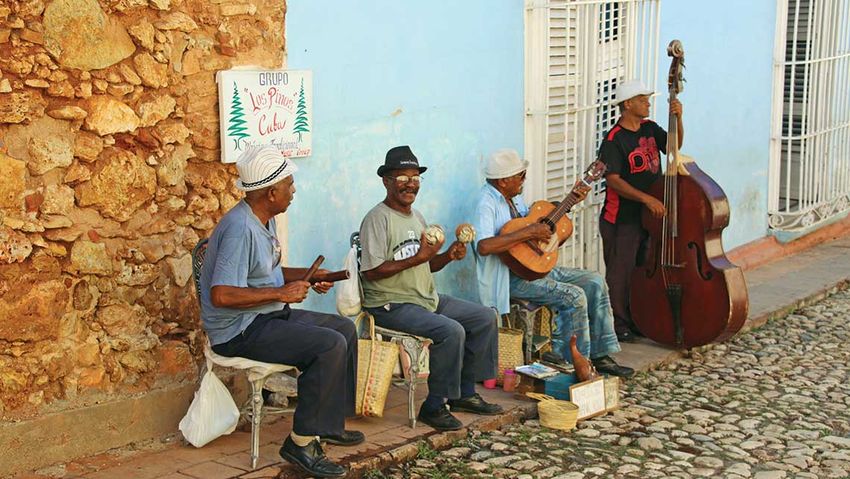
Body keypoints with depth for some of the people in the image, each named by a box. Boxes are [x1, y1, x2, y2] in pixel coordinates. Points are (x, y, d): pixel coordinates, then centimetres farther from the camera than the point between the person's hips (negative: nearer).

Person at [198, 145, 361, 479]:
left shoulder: (264, 220, 10)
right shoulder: (241, 228, -23)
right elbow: (221, 295, -30)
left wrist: (308, 275, 9)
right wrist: (281, 293, -23)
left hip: (269, 315, 11)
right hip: (240, 330, -11)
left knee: (344, 329, 13)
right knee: (330, 345, -23)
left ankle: (329, 425, 17)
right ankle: (301, 442, -15)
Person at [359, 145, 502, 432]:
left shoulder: (416, 217, 15)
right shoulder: (378, 219, -14)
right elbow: (371, 271, -23)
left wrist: (448, 256, -1)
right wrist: (418, 258, -24)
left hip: (427, 298, 10)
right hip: (391, 305, -10)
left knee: (485, 318, 6)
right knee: (451, 330, -29)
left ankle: (464, 393, 14)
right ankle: (434, 406, -14)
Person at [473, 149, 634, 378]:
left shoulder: (513, 197, 12)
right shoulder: (487, 202, -18)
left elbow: (540, 214, 29)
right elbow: (483, 246, -34)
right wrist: (528, 232, -29)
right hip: (511, 277, -10)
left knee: (595, 282, 3)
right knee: (574, 297, -23)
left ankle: (600, 356, 6)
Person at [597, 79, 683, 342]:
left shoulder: (650, 128, 7)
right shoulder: (614, 140, -16)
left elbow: (674, 145, 4)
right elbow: (613, 180, -21)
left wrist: (678, 119, -12)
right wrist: (646, 198, -27)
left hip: (650, 216, 8)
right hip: (622, 219, -8)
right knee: (620, 273, 0)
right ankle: (619, 324, 11)